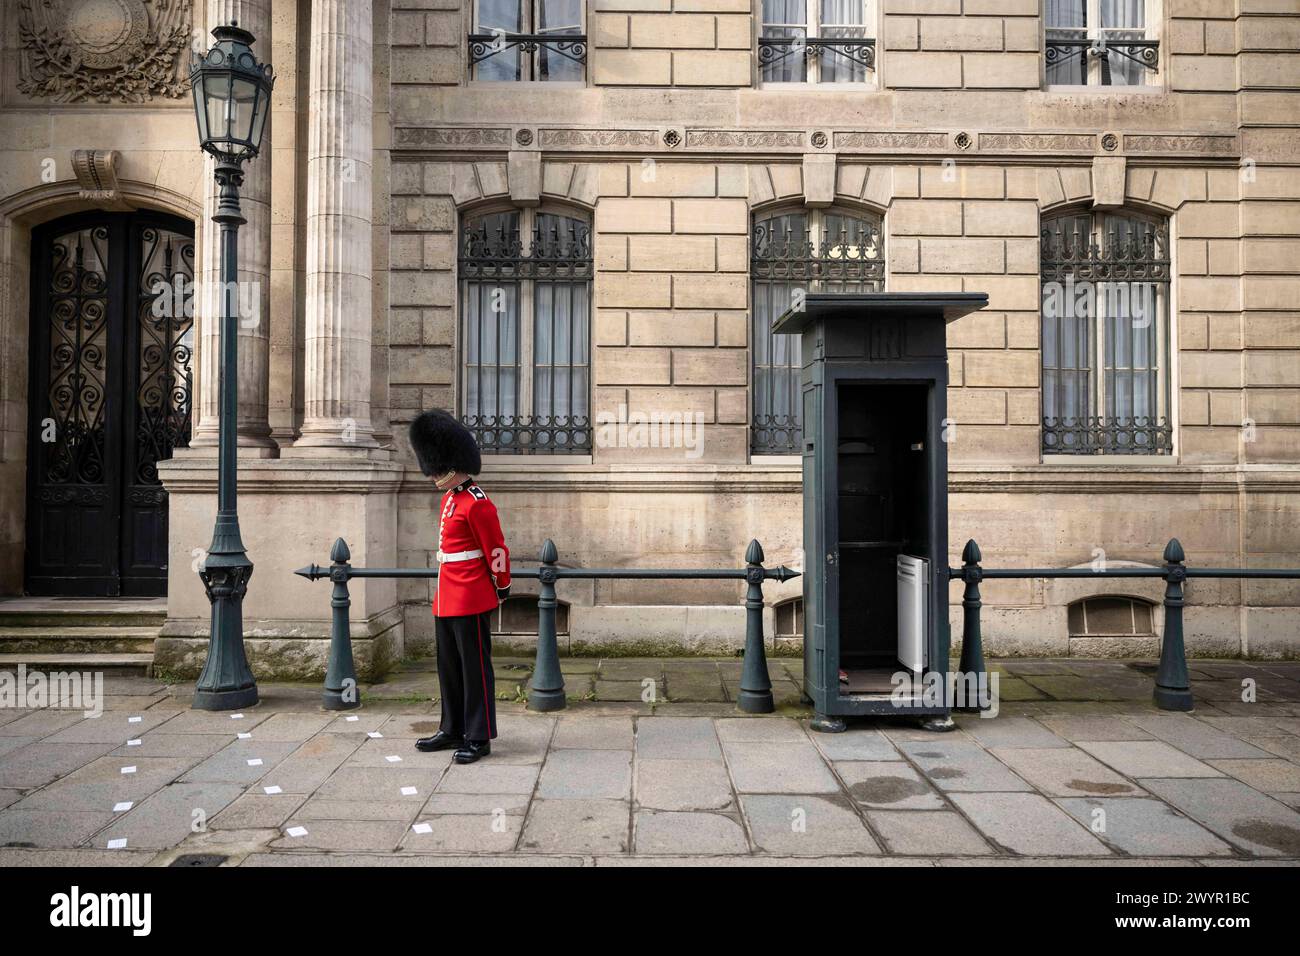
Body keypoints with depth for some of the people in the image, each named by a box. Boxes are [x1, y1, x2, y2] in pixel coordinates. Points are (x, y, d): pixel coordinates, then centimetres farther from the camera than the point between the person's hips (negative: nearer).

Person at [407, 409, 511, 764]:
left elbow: (497, 551, -12)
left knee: (475, 669, 0)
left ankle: (479, 738, 9)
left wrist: (502, 588, -2)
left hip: (471, 602, -9)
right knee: (449, 668, 16)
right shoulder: (449, 498, 12)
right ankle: (453, 730, 28)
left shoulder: (477, 503, -17)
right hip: (446, 600, 9)